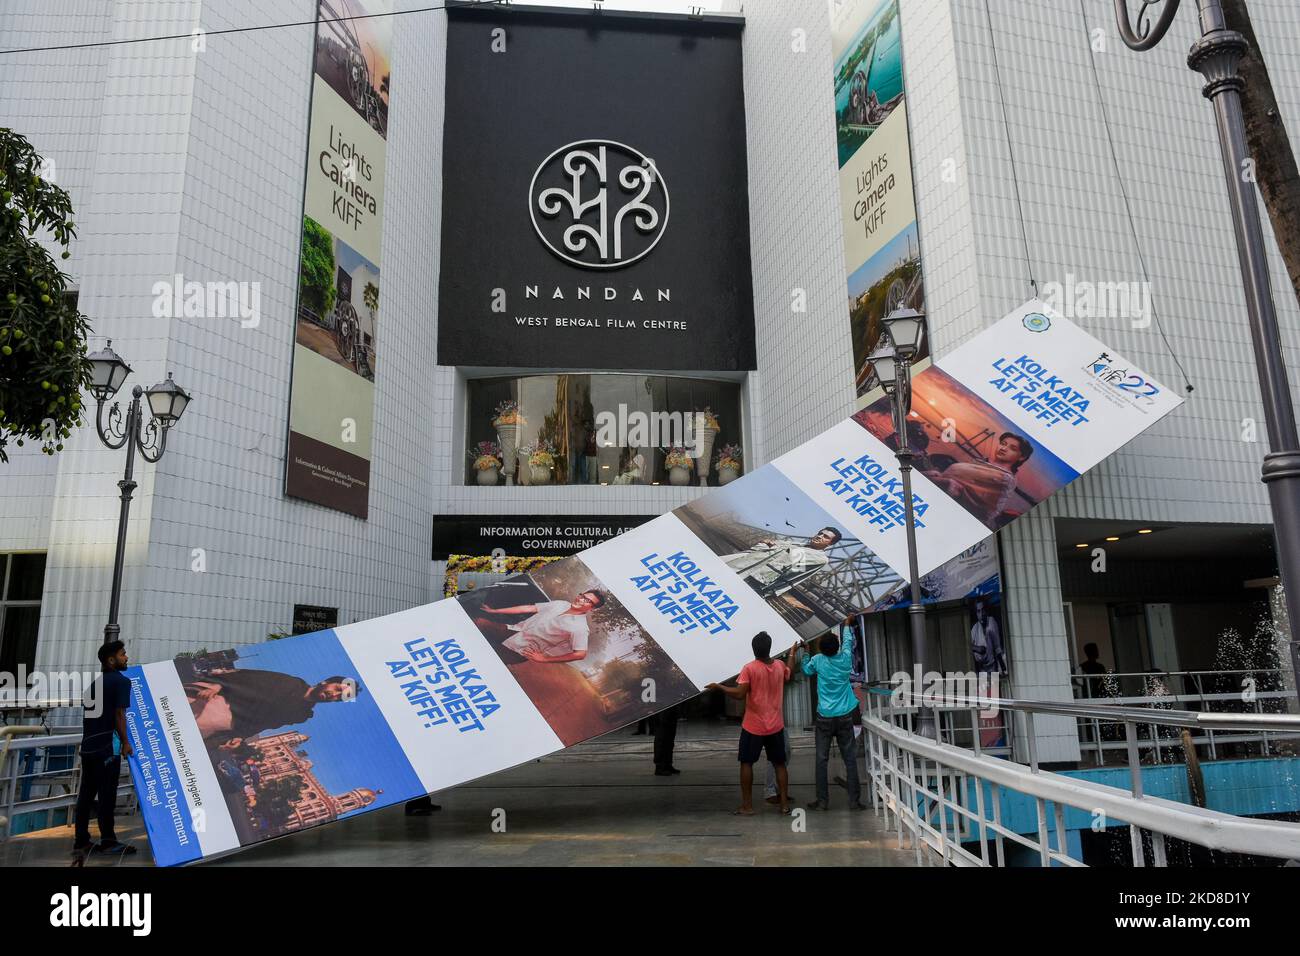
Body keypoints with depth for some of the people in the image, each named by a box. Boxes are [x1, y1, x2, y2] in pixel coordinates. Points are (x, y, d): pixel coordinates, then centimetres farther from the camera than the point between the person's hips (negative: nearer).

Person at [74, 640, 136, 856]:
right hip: (106, 745, -8)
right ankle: (108, 841, 2)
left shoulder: (96, 683, 17)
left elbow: (89, 713, 20)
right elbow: (119, 714, -14)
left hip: (88, 745, 8)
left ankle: (80, 841, 15)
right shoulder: (121, 681, -8)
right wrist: (125, 742, -10)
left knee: (86, 793, 11)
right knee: (106, 793, -3)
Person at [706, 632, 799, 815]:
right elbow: (789, 673, 23)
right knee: (780, 763, 13)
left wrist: (718, 687, -11)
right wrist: (792, 654, 37)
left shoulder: (749, 668, -17)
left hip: (753, 726, -4)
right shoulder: (780, 666, -1)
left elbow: (739, 694, -23)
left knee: (746, 763, 7)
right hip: (776, 725, 4)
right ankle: (785, 803, 14)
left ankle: (747, 806, 7)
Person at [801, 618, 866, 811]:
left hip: (824, 718, -1)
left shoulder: (818, 660, -6)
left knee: (822, 760, 4)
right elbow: (848, 641, 18)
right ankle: (854, 800, 7)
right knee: (850, 759, 6)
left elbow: (806, 670, 15)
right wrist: (847, 625, 35)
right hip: (845, 717, 1)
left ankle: (822, 801, 5)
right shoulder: (845, 659, -2)